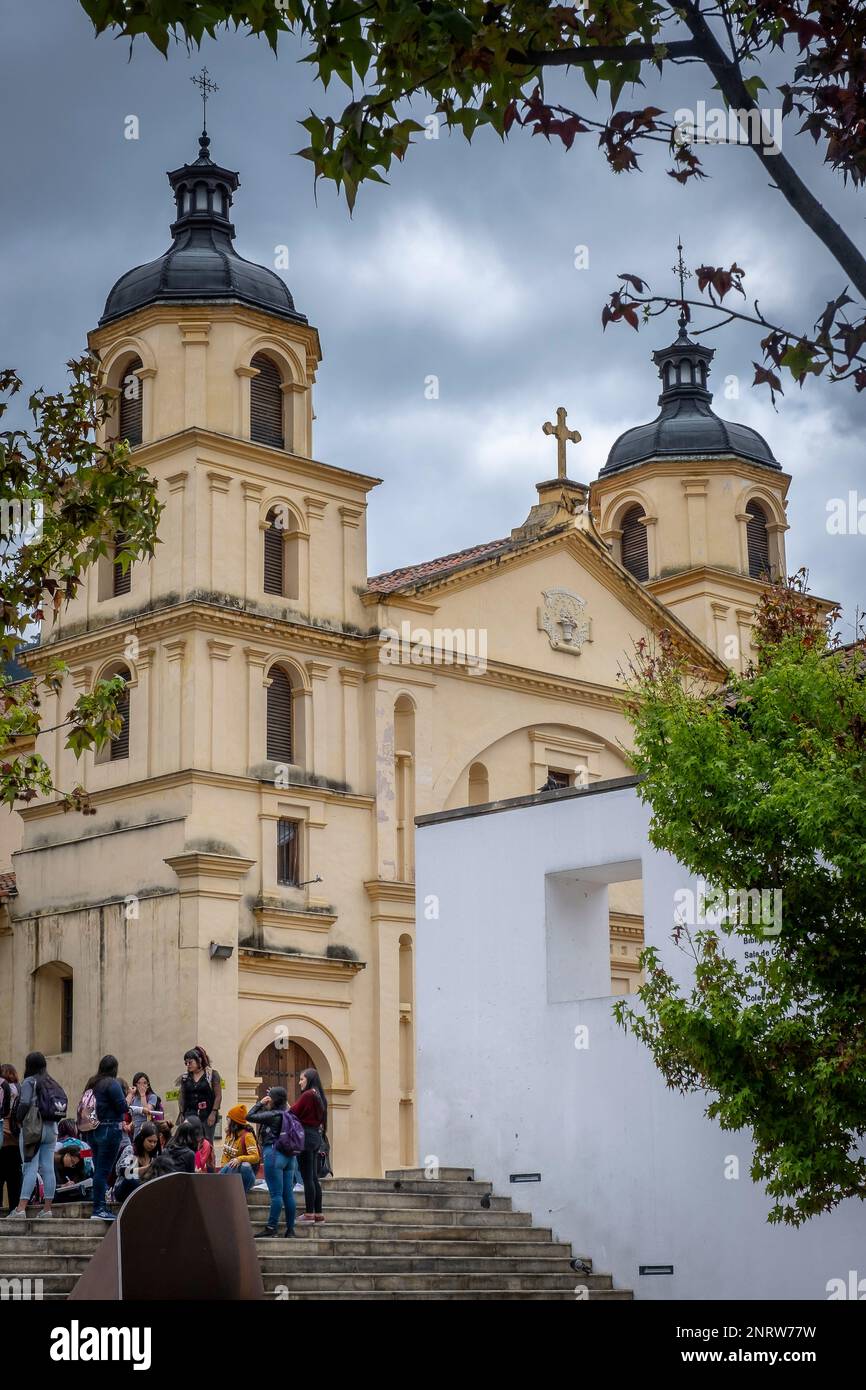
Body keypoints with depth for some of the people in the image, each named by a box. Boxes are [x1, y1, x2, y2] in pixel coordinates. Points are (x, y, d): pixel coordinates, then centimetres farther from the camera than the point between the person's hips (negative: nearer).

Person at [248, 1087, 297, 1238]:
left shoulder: (272, 1115, -11)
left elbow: (250, 1116, -9)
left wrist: (260, 1103, 2)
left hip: (274, 1154, -7)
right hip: (290, 1156, 7)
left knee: (276, 1194, -7)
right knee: (288, 1193, 7)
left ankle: (272, 1227, -6)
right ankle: (290, 1228, 8)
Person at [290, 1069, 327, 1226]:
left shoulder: (307, 1095, -13)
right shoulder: (319, 1096, 14)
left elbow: (293, 1113, -12)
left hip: (306, 1136, -9)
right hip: (316, 1136, 9)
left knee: (307, 1177, -7)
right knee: (314, 1177, 12)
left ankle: (309, 1213, -8)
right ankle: (318, 1213, 14)